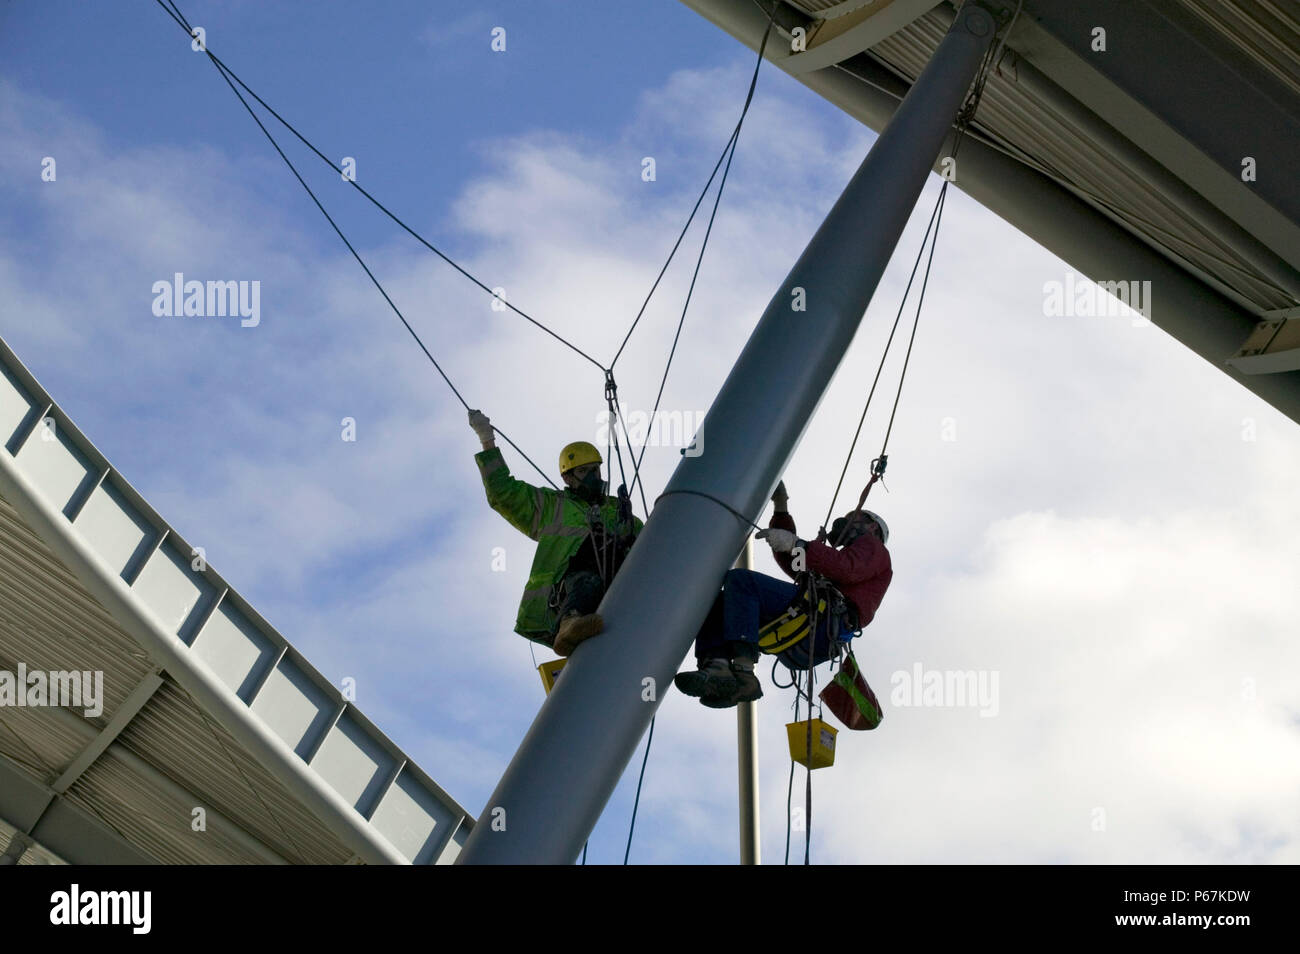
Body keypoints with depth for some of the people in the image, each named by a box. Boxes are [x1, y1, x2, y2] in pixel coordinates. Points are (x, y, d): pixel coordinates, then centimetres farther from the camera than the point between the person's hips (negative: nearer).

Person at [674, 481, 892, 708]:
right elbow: (787, 558, 38)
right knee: (714, 601, 1)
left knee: (740, 580, -21)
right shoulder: (832, 564, 46)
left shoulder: (872, 546, 21)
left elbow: (847, 568, -4)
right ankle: (718, 668, -27)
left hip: (825, 622, -8)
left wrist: (795, 543, -14)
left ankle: (742, 672, -36)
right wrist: (781, 506, 32)